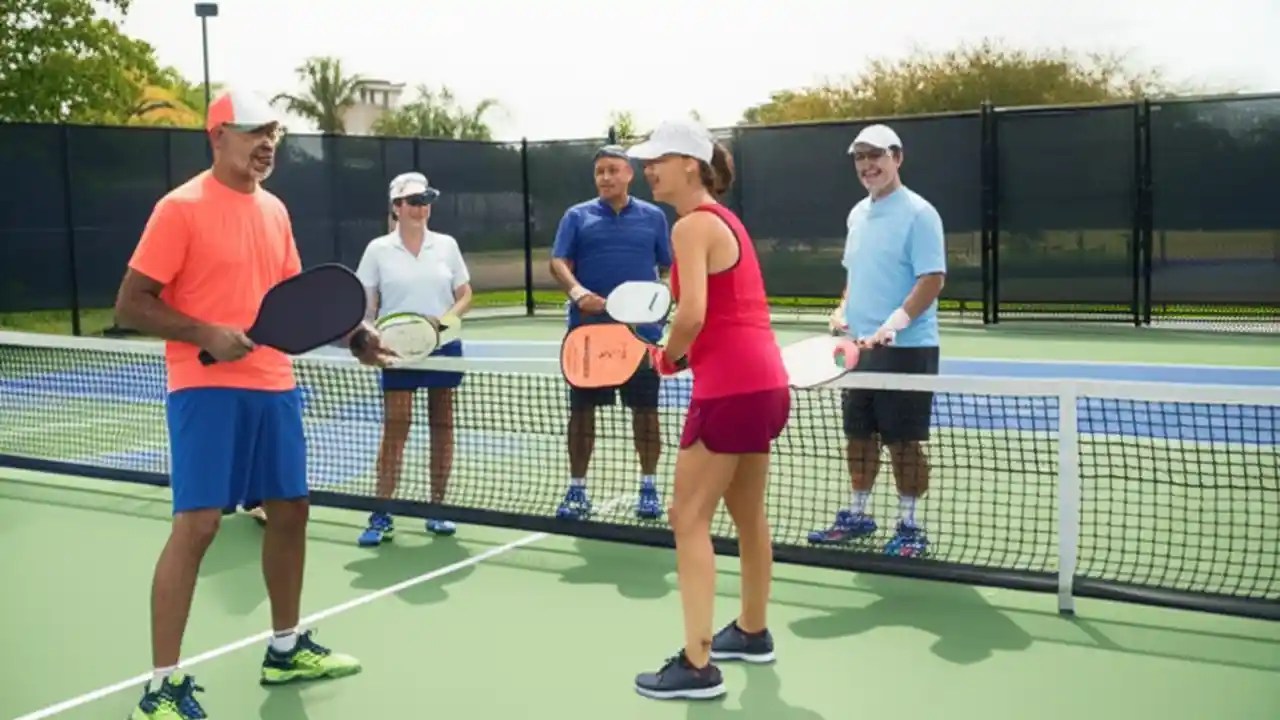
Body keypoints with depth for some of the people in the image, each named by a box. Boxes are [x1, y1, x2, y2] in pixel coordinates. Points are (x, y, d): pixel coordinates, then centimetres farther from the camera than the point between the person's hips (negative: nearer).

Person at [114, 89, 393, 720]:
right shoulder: (181, 207, -9)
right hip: (207, 389, -7)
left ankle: (286, 649, 29)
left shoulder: (275, 210, 12)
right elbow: (130, 305, -10)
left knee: (289, 509, 12)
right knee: (197, 524, -11)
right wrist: (209, 334, -23)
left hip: (274, 386, 8)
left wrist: (349, 334, 6)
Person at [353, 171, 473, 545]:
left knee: (442, 424, 6)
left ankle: (437, 508, 16)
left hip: (443, 347, 2)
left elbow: (465, 295, 7)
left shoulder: (446, 245, 5)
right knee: (394, 428, -5)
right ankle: (381, 516, 0)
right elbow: (366, 304, 1)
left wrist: (447, 319, -11)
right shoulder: (378, 249, 0)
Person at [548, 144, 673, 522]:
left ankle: (649, 486, 17)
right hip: (588, 329, 0)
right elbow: (559, 263, -3)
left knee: (645, 408, 4)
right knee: (582, 408, 4)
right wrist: (577, 291, -22)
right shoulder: (577, 216, 6)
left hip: (640, 329, 0)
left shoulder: (653, 216, 8)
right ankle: (577, 489, 15)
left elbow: (668, 267, 13)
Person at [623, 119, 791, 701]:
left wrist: (667, 357, -4)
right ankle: (752, 633, 37)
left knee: (689, 519, -3)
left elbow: (692, 314, -23)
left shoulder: (692, 225, -11)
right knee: (748, 516, 21)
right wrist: (681, 351, 4)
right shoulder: (723, 219, 17)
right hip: (764, 382, 10)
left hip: (730, 387, -10)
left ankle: (697, 666, 0)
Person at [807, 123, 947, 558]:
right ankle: (858, 515, 26)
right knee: (858, 433, 13)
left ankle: (909, 526, 12)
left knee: (904, 440, 0)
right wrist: (843, 311, 4)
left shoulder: (918, 213, -11)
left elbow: (932, 279, -17)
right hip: (858, 346, 7)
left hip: (905, 349, -7)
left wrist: (892, 325, -28)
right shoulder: (858, 214, 13)